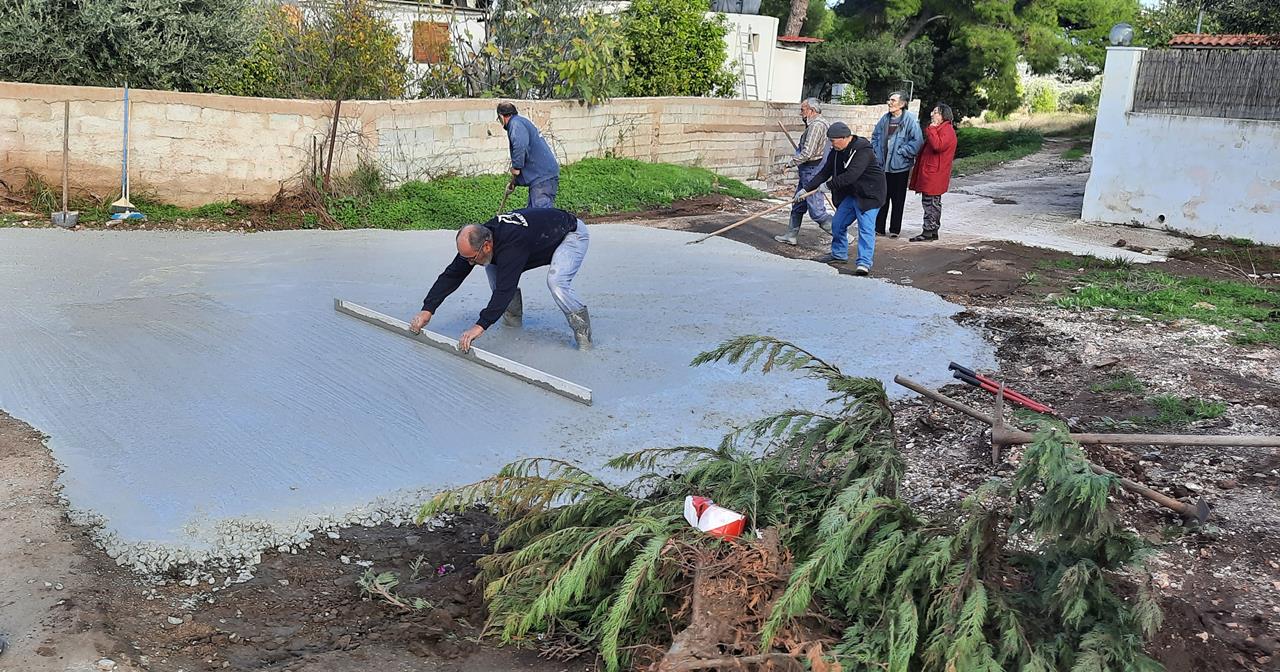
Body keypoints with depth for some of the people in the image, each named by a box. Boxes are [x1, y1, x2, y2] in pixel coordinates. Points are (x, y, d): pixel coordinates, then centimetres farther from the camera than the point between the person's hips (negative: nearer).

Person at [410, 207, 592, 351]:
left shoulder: (511, 246, -41)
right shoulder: (476, 240, -16)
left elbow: (505, 287, -47)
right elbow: (452, 274, -12)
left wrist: (480, 326, -52)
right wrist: (427, 310, -18)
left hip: (573, 234, -9)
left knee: (556, 281, -34)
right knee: (493, 267, 0)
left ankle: (582, 330, -16)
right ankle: (513, 315, 15)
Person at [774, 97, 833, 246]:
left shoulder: (816, 125, -17)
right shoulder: (817, 123, 16)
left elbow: (807, 153, -23)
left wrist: (790, 164, -12)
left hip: (813, 173, -11)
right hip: (808, 172, 11)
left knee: (817, 211, -9)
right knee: (798, 205, 18)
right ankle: (791, 235, 28)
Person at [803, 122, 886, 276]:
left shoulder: (862, 150, -24)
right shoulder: (836, 152, 2)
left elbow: (852, 175, -33)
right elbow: (825, 172, 4)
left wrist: (830, 185, -28)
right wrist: (807, 189, -3)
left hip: (868, 194, -9)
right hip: (850, 194, 9)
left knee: (866, 227, -16)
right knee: (837, 223, 13)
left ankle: (864, 262, -18)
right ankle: (839, 254, 30)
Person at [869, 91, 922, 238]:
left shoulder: (910, 120, -12)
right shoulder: (885, 118, 5)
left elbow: (917, 141, -16)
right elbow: (875, 136, 17)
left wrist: (901, 152, -14)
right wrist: (877, 153, 6)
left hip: (900, 167, -5)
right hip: (883, 165, 5)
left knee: (898, 199, 6)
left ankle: (895, 229, 16)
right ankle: (879, 227, 19)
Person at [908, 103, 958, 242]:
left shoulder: (947, 130, -13)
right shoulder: (939, 129, 21)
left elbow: (937, 145, -30)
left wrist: (931, 130, -22)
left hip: (934, 174, -11)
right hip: (929, 172, 11)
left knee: (930, 202, -8)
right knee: (933, 203, 14)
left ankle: (928, 232, -5)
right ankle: (933, 231, 19)